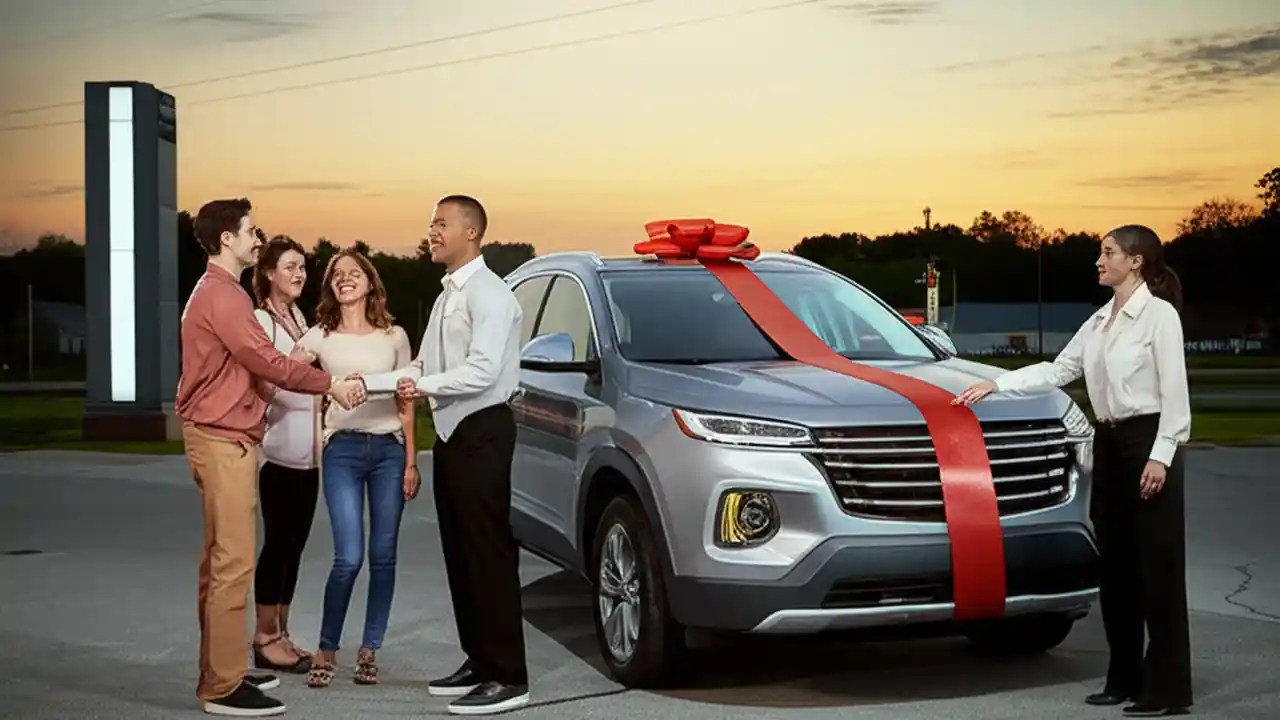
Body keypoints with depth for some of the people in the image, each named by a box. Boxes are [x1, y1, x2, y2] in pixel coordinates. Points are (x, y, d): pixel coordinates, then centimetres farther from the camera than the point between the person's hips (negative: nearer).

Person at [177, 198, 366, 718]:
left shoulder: (214, 291, 20)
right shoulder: (223, 295, -15)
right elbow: (267, 362, -16)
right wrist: (329, 385, -6)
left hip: (223, 438, 11)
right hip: (225, 440, -11)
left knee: (221, 561, 14)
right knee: (233, 563, -10)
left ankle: (219, 672, 22)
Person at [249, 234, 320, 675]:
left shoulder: (299, 317, 16)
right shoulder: (259, 320, -9)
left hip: (307, 450, 8)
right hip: (279, 449, -8)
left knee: (295, 543, 10)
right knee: (278, 543, -5)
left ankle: (281, 634, 17)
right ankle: (266, 639, 3)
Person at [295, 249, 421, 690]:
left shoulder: (394, 336, 9)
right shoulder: (320, 337, 5)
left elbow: (405, 404, 9)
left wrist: (411, 461, 4)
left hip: (389, 449, 2)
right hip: (343, 450, -2)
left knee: (383, 556, 3)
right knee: (349, 558, -9)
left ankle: (369, 651, 14)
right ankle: (327, 651, 7)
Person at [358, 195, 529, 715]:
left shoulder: (487, 293, -11)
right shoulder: (447, 296, 17)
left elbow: (483, 371, -20)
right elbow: (424, 369, 17)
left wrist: (424, 385, -13)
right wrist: (367, 382, 10)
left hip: (482, 432, -9)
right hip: (451, 432, 10)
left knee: (488, 552, -8)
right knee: (460, 553, 12)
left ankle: (507, 677, -5)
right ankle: (479, 662, 22)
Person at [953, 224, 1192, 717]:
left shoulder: (1159, 314, -9)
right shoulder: (1100, 321, 14)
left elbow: (1174, 390, -13)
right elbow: (1058, 370, 16)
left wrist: (1160, 455, -18)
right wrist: (994, 385, 9)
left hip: (1147, 441, -8)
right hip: (1109, 444, 8)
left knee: (1157, 568, -5)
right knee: (1116, 566, 10)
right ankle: (1125, 678, 18)